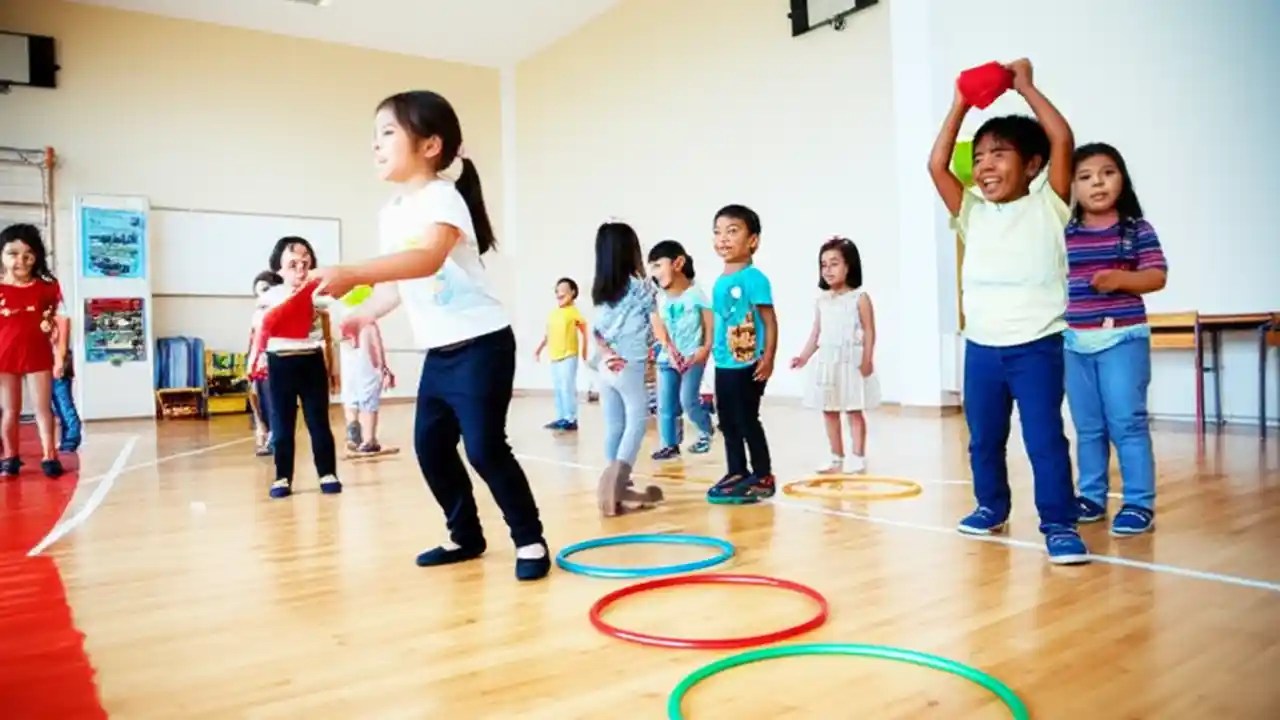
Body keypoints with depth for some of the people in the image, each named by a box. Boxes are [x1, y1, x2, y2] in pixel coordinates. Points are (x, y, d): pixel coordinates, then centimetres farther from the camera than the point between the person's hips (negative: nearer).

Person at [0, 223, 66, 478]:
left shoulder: (48, 287, -1)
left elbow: (58, 324, 2)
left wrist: (59, 356, 0)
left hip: (38, 356, 0)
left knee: (43, 408, 4)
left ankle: (49, 456, 8)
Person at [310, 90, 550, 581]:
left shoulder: (442, 198, -17)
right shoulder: (391, 213, 10)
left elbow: (427, 259, -36)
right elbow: (398, 280, 14)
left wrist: (352, 274, -46)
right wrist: (365, 313, -3)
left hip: (481, 343, -9)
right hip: (437, 351, 9)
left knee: (484, 446, -10)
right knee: (430, 444, 9)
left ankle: (530, 540, 6)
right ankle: (466, 536, 25)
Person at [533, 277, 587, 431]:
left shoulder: (574, 312, -6)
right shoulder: (553, 313, 12)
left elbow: (584, 333, -6)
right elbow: (548, 335, 17)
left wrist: (584, 353, -11)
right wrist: (538, 350, 12)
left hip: (569, 356, -7)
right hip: (554, 356, 7)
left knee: (568, 388, -7)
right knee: (557, 389, 11)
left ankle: (571, 419, -1)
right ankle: (561, 418, 19)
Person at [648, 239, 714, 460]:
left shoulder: (696, 294, -8)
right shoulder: (660, 299, 3)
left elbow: (711, 324, -7)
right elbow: (659, 327, -3)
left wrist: (706, 349, -17)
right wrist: (669, 349, -17)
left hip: (693, 357, -5)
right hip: (667, 358, 5)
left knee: (688, 400, -11)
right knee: (665, 404, 3)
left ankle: (706, 431, 16)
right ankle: (670, 445, 14)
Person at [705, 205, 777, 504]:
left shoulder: (754, 278, -13)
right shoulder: (719, 282, 9)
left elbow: (770, 320, -14)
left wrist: (768, 358, -19)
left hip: (748, 366, -8)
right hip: (724, 366, 8)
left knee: (747, 421, 0)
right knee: (728, 423, 14)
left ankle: (763, 477, 13)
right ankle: (737, 473, 27)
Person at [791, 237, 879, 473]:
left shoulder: (860, 297, -6)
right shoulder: (822, 301, 9)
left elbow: (869, 332, -8)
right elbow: (816, 333, 10)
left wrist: (867, 359, -16)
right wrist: (804, 356, 1)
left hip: (852, 361, -6)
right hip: (827, 362, 6)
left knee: (854, 411, 1)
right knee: (829, 411, 9)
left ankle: (857, 458, 11)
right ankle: (837, 458, 20)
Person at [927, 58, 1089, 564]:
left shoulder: (1047, 206, -1)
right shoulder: (973, 213, 9)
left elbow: (1063, 140, -12)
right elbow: (937, 165, 1)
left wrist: (1027, 87, -2)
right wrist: (961, 105, 4)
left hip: (1036, 346, -4)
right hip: (981, 347, 5)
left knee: (1045, 438, -5)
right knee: (983, 438, 14)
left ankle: (1060, 524, 5)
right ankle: (991, 506, 31)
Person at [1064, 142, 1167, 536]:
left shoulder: (1137, 229, 0)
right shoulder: (1063, 234, 6)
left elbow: (1158, 276, -4)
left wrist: (1121, 279, -21)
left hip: (1123, 338, -3)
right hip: (1074, 341, 3)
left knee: (1127, 422, -4)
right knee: (1087, 426, 11)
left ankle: (1140, 503, 4)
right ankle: (1092, 496, 21)